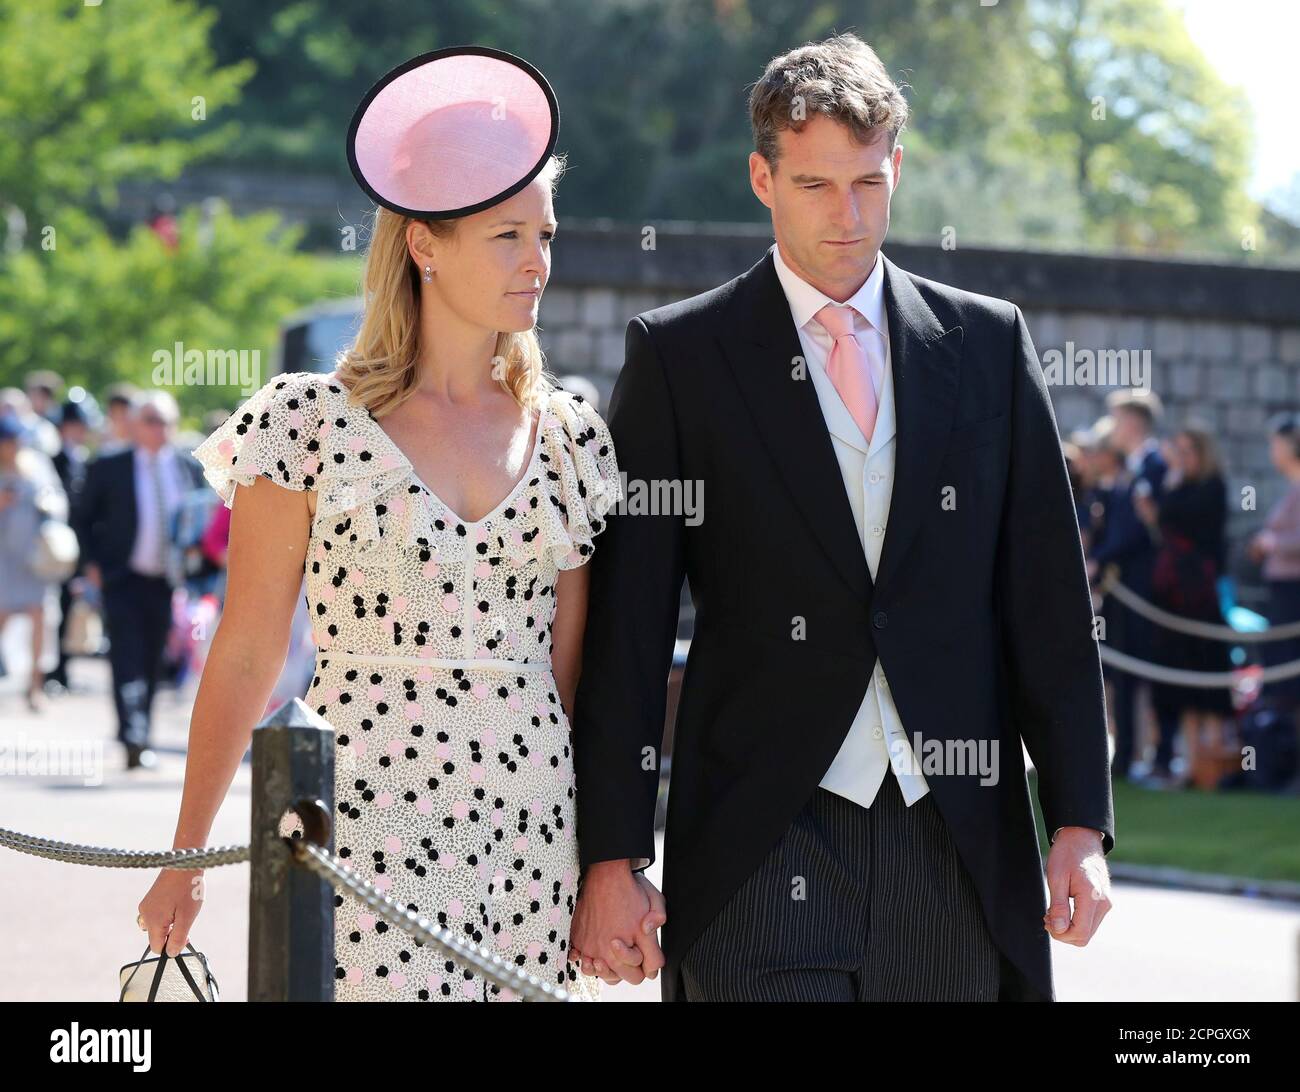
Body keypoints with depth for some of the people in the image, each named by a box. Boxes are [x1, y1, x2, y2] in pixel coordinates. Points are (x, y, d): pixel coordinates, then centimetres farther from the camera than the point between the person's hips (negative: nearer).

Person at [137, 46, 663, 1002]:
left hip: (537, 837, 4)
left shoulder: (565, 432, 8)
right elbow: (245, 661, 0)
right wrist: (183, 865, 0)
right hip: (369, 833, -4)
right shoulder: (316, 424, -3)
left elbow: (571, 666, 12)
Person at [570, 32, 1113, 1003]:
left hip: (959, 842, 2)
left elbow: (1049, 597, 9)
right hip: (764, 851, -2)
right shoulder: (678, 355, 3)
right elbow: (628, 624, 0)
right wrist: (611, 856, -5)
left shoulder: (989, 342, 10)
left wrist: (1081, 824, 2)